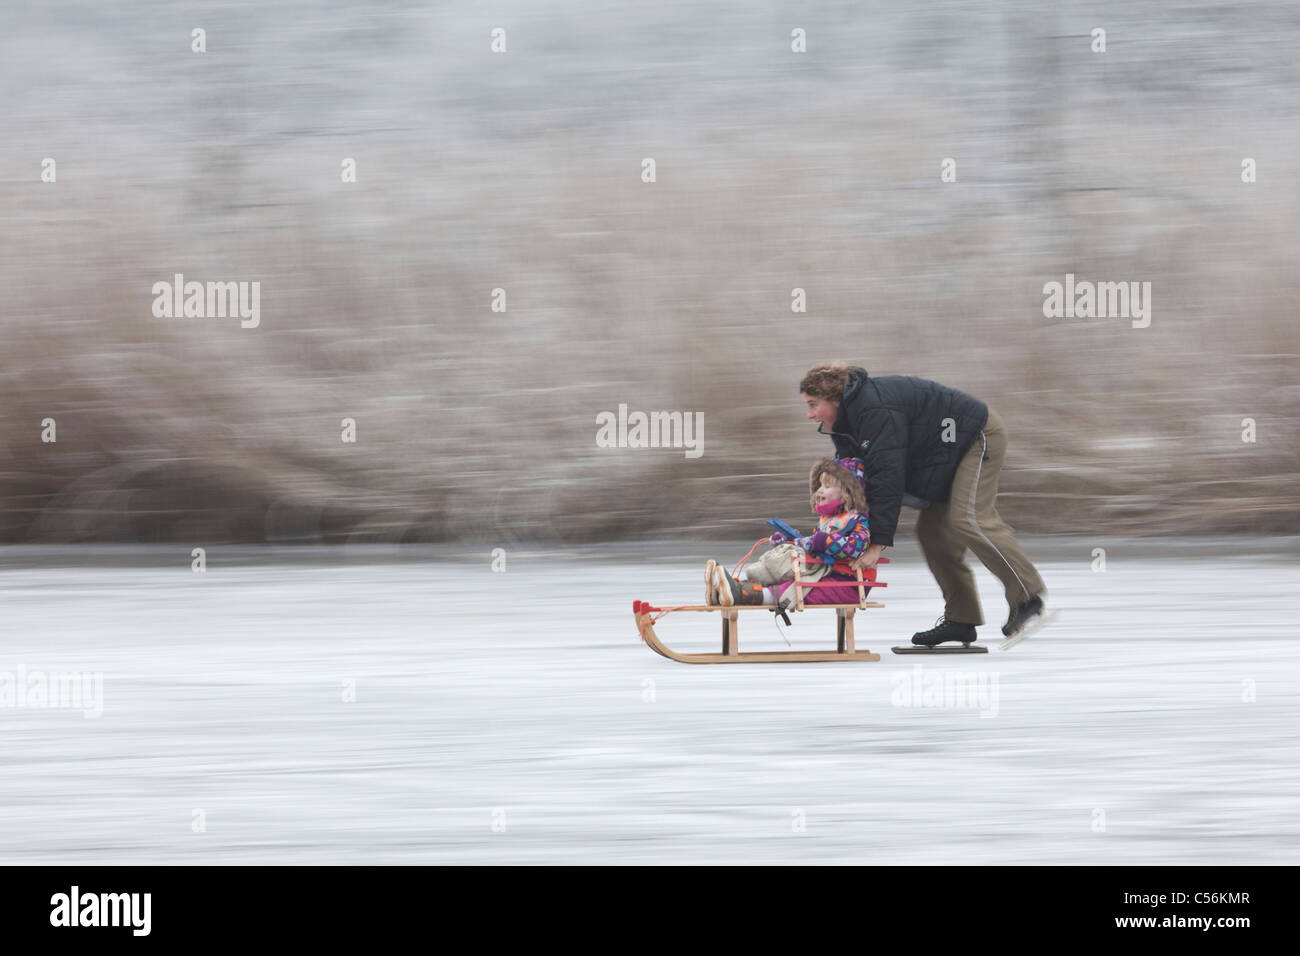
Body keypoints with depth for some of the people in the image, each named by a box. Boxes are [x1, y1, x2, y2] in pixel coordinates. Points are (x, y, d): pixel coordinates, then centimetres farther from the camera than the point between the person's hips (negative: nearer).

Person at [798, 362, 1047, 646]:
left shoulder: (875, 411, -29)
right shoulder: (847, 422, 4)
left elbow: (888, 475, -34)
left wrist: (879, 541, -34)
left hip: (979, 437, -11)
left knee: (967, 521, -22)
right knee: (932, 530, 4)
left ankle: (1028, 598, -16)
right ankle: (960, 619, 6)